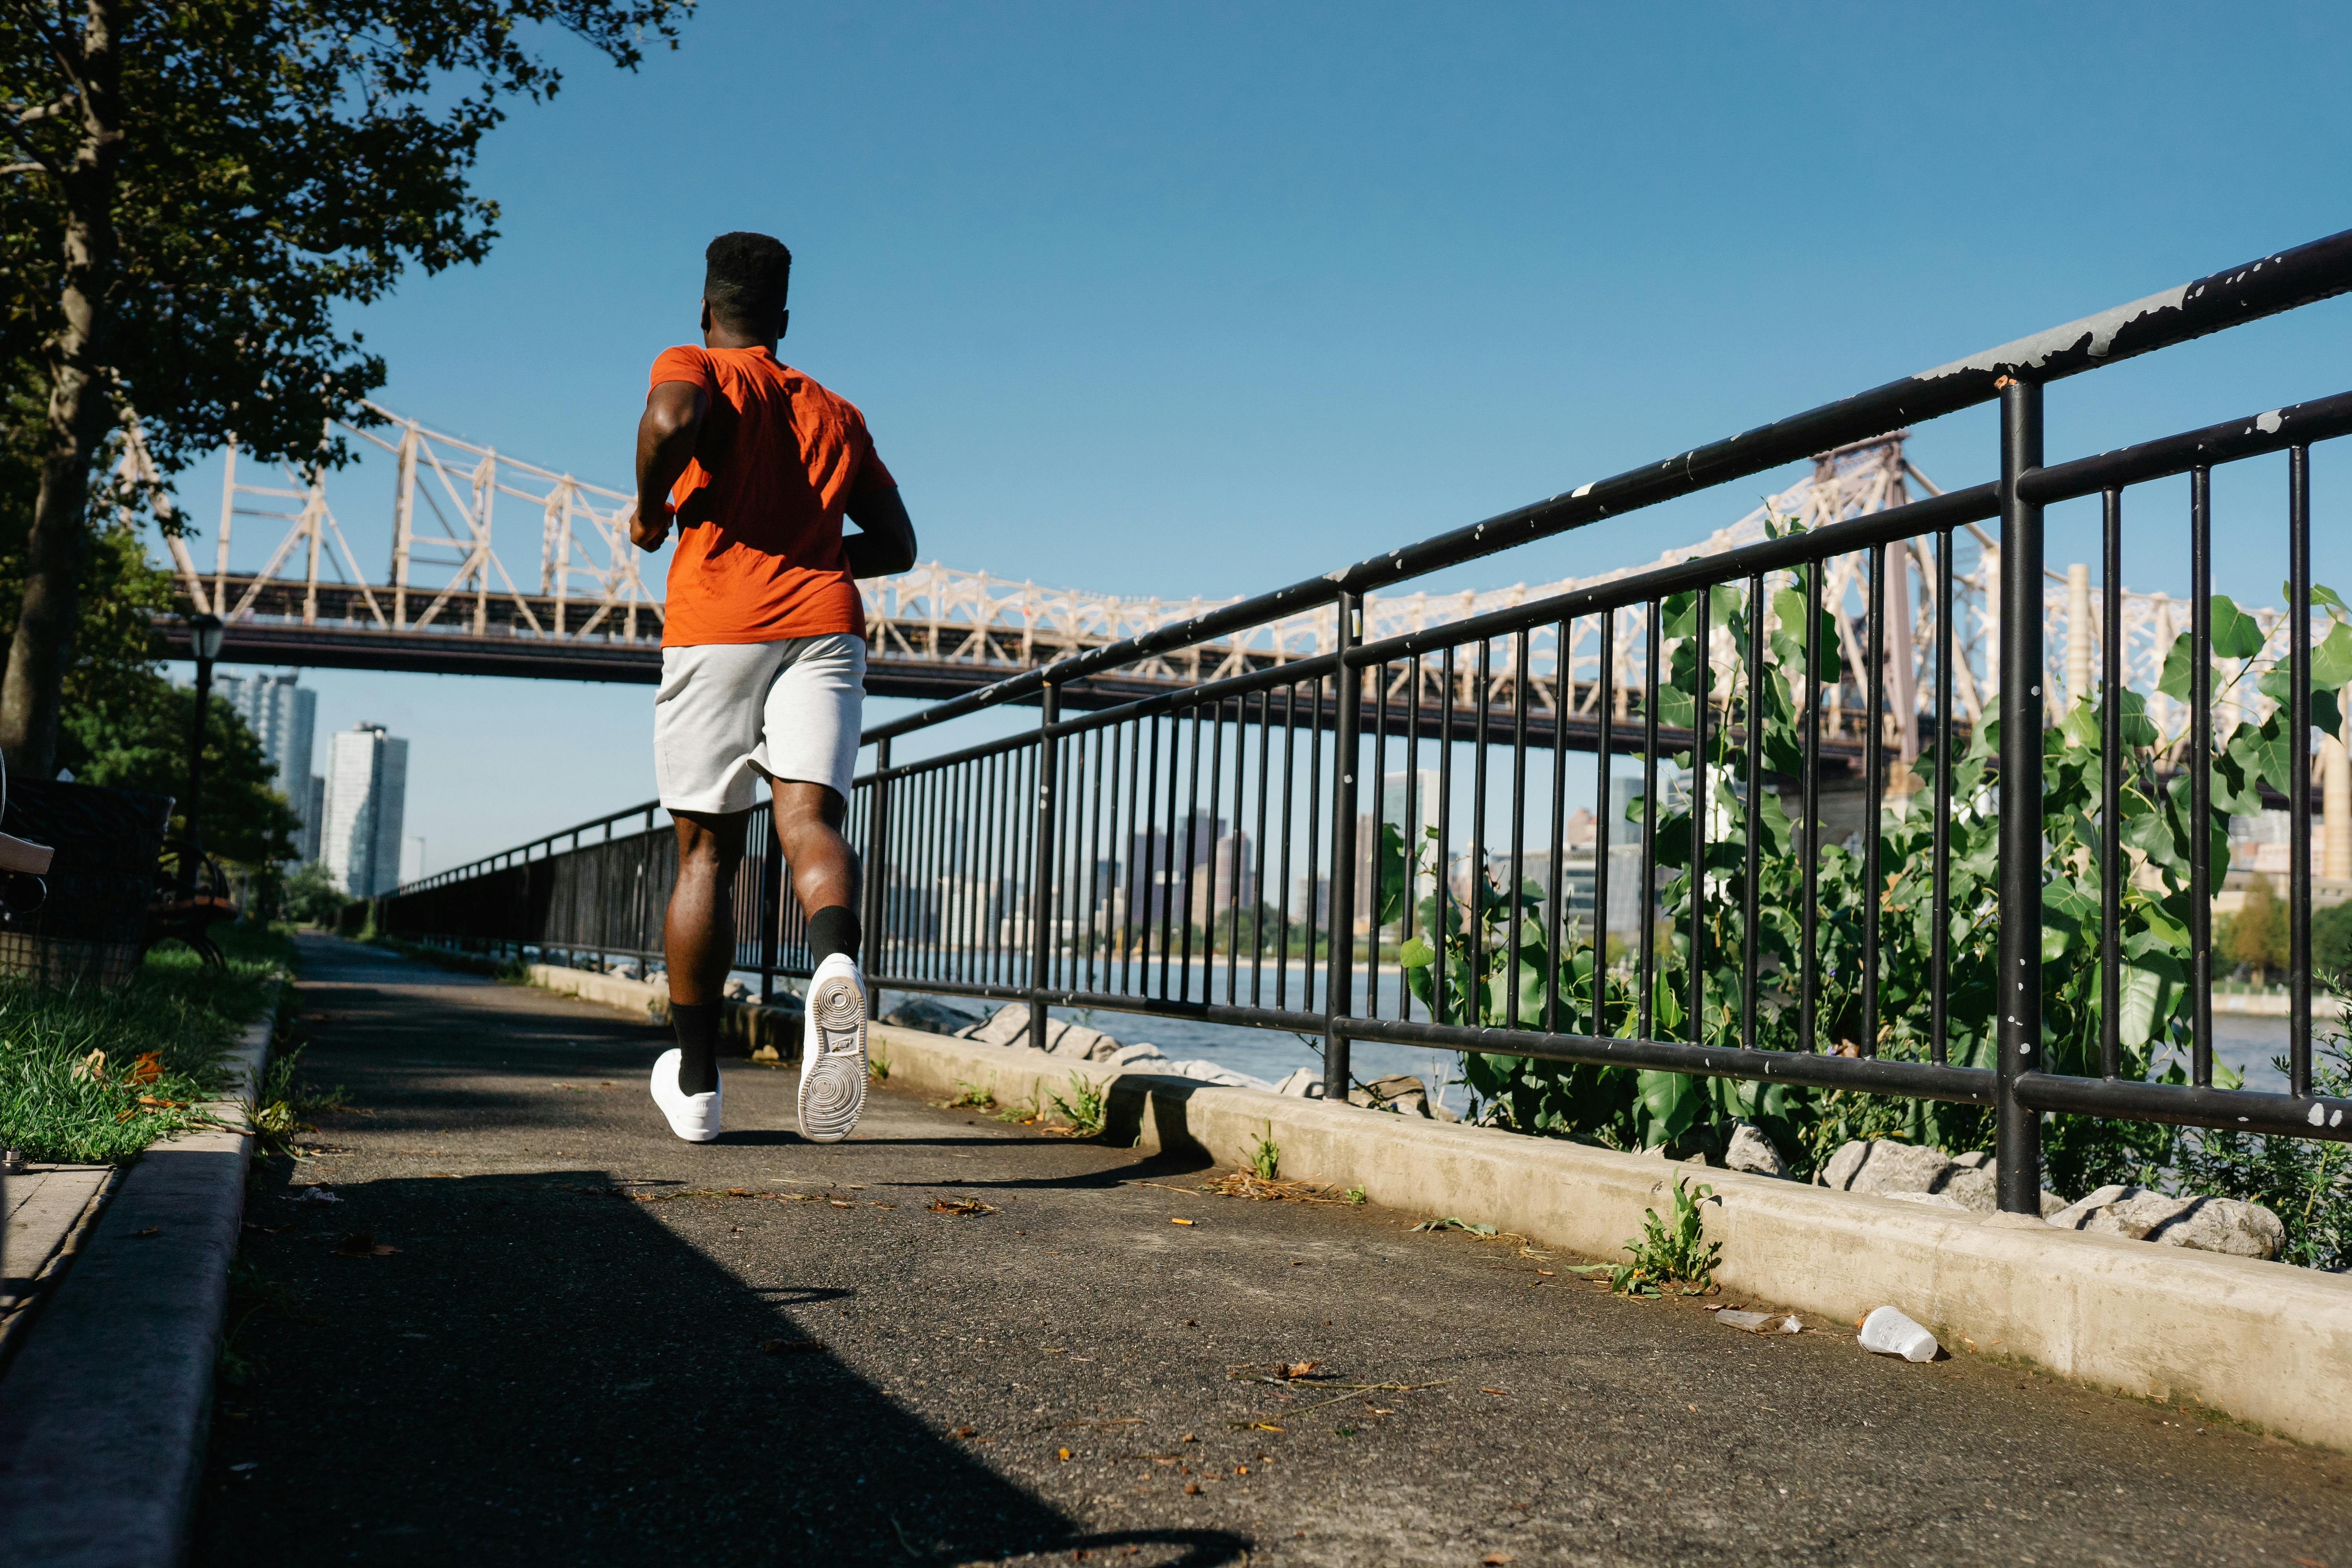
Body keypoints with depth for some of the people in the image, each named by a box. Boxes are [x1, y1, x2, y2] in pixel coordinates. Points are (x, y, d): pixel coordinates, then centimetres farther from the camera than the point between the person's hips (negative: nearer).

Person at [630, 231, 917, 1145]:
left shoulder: (694, 368, 11)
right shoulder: (837, 414, 24)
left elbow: (672, 419, -15)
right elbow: (896, 545, 24)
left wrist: (651, 510, 1)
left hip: (716, 623, -2)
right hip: (823, 623, 2)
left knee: (707, 849, 8)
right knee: (810, 817, -13)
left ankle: (695, 1081, 18)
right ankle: (836, 963, -48)